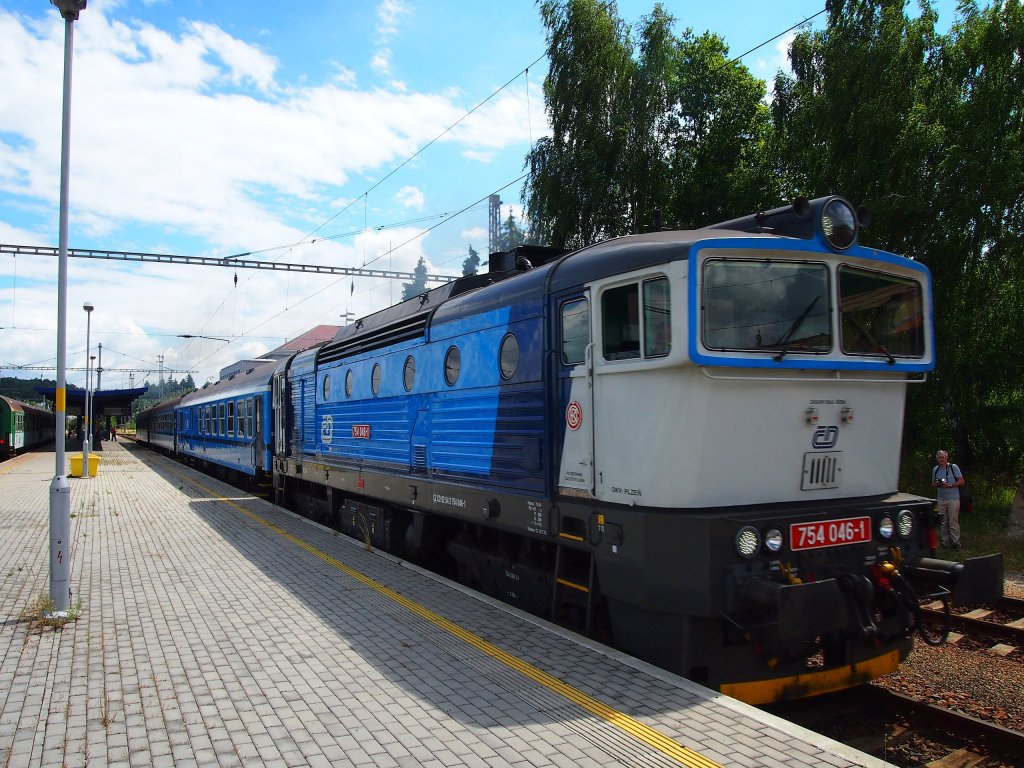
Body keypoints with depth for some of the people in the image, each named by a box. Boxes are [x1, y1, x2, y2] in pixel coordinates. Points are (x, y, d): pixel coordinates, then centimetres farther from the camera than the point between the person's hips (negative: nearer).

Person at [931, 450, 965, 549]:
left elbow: (961, 481, -2)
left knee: (953, 521, -6)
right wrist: (936, 484, -4)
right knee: (943, 522, 5)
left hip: (953, 499, -4)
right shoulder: (935, 469, 12)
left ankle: (956, 542, -2)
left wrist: (950, 485, -15)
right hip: (940, 499, 4)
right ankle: (945, 542, 12)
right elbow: (933, 484, 20)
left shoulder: (953, 467, -1)